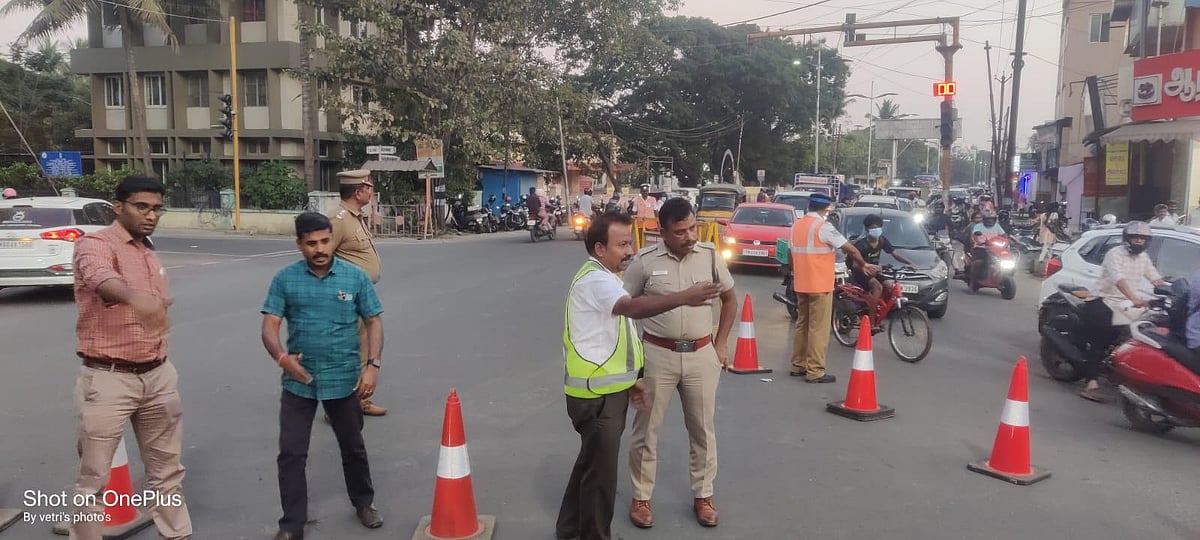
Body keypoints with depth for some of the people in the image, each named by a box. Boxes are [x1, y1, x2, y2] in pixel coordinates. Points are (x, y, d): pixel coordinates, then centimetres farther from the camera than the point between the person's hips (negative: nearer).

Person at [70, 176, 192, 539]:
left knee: (167, 470, 15)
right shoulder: (94, 245, -12)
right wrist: (135, 297, -58)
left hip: (157, 376, 7)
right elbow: (102, 279, -37)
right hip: (107, 379, -7)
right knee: (94, 479, 4)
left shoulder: (150, 253, 11)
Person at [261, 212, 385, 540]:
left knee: (353, 446, 17)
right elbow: (269, 326, -5)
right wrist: (282, 357, -25)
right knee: (291, 453, 4)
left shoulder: (355, 277, -4)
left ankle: (364, 503, 39)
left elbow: (374, 322, -1)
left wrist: (373, 365, -12)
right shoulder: (285, 279, -3)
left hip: (344, 379, 0)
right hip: (298, 381, 0)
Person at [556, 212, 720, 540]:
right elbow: (633, 307, -40)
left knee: (592, 461, 21)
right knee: (601, 467, 0)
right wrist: (684, 298, -49)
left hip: (609, 389, 10)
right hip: (596, 393, -10)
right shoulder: (594, 280, -21)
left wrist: (631, 380, 17)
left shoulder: (606, 278, 12)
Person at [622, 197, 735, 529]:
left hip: (701, 355, 2)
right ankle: (641, 498, 24)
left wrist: (720, 344, 6)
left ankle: (703, 496, 30)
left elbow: (729, 298, 11)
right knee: (646, 429, 7)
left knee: (703, 428, 13)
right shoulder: (645, 261, -9)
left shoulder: (710, 256, -2)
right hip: (657, 355, -2)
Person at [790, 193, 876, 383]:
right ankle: (815, 372, 0)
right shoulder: (823, 227, -14)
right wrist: (863, 265, 6)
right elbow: (850, 249, -10)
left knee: (802, 325, 16)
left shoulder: (797, 225, 8)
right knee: (818, 329, -3)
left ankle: (798, 366, 21)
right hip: (820, 285, -8)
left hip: (801, 284, 8)